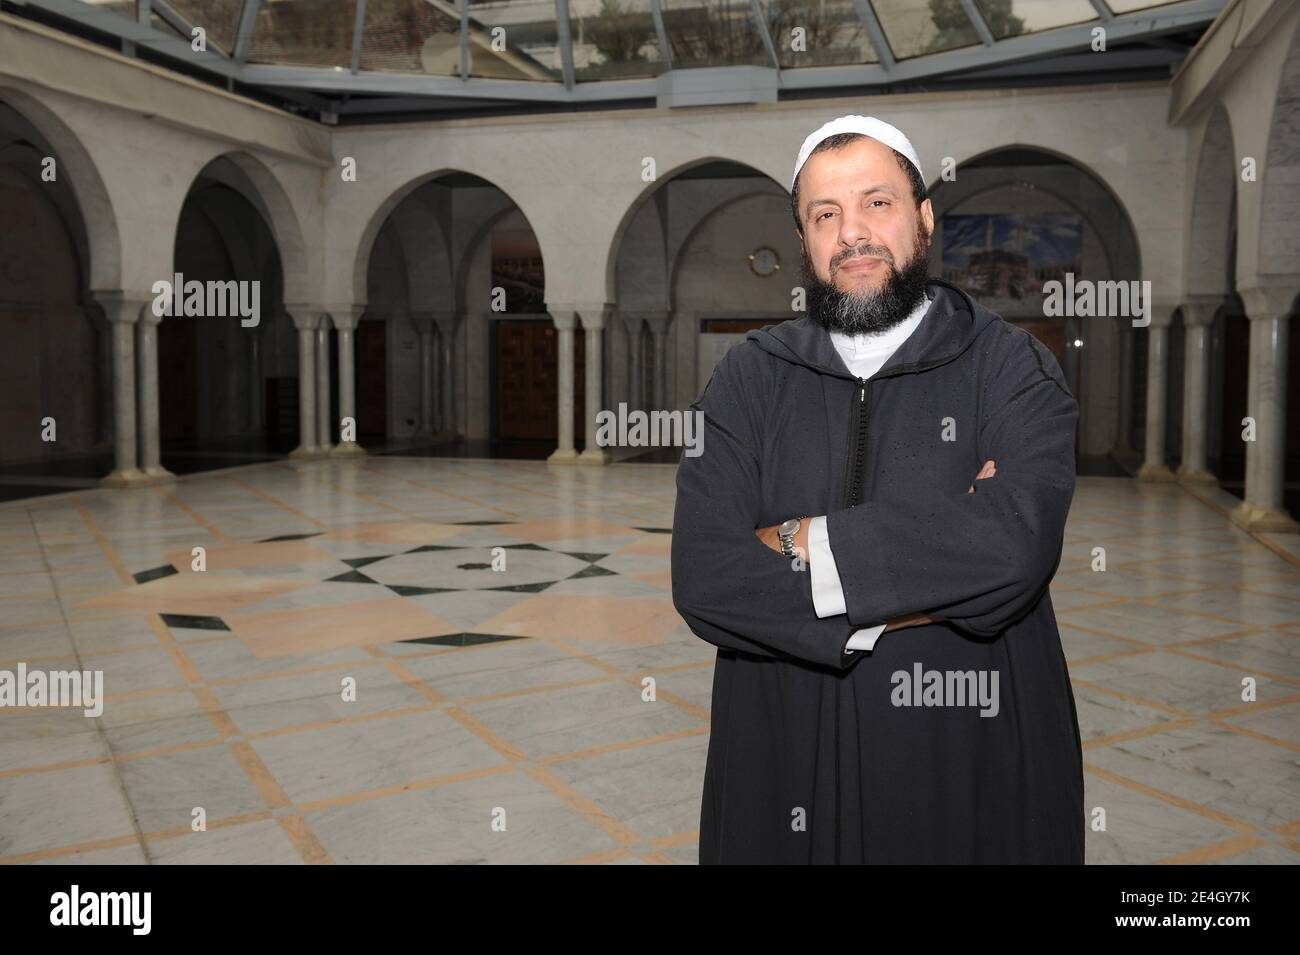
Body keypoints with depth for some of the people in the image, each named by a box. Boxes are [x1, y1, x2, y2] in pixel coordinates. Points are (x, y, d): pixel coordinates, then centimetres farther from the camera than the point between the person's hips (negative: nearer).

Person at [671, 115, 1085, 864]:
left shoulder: (1011, 366, -5)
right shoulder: (751, 377, -2)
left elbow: (1015, 542, -23)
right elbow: (703, 580, -14)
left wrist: (804, 542, -16)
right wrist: (930, 588, -17)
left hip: (976, 769, -1)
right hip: (787, 770, 1)